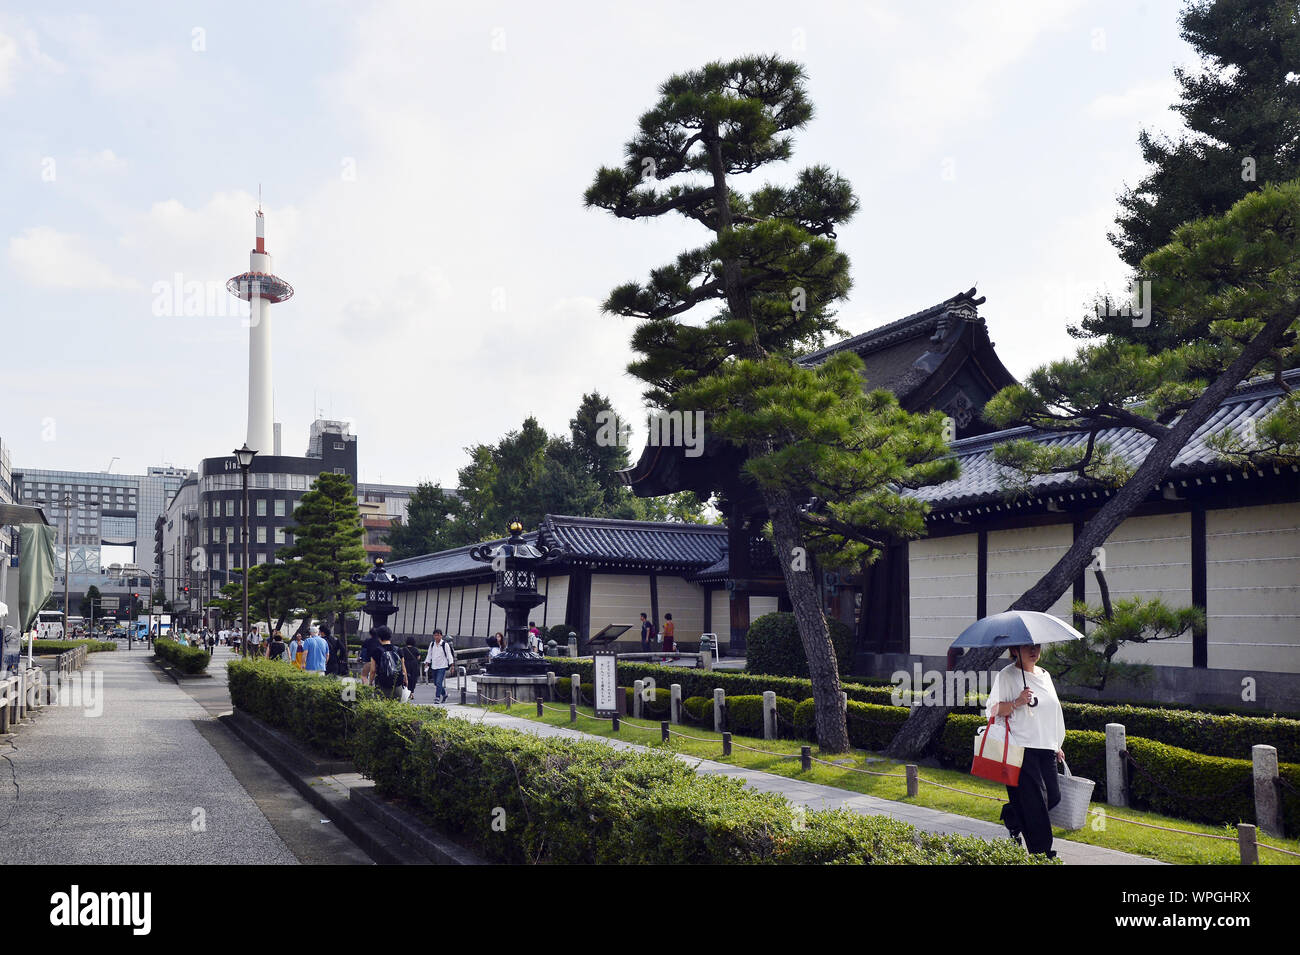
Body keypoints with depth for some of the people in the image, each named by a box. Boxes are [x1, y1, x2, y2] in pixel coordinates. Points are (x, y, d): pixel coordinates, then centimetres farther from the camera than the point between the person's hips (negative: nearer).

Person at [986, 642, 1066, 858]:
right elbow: (992, 710, -7)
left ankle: (1012, 817, 29)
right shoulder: (1007, 676, -4)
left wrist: (1057, 745, 25)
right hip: (1021, 748, -7)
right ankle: (1041, 853, 0)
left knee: (1053, 796, 5)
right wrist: (1017, 703, -23)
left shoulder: (1045, 675, 17)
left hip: (1045, 748, 7)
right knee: (1035, 800, -8)